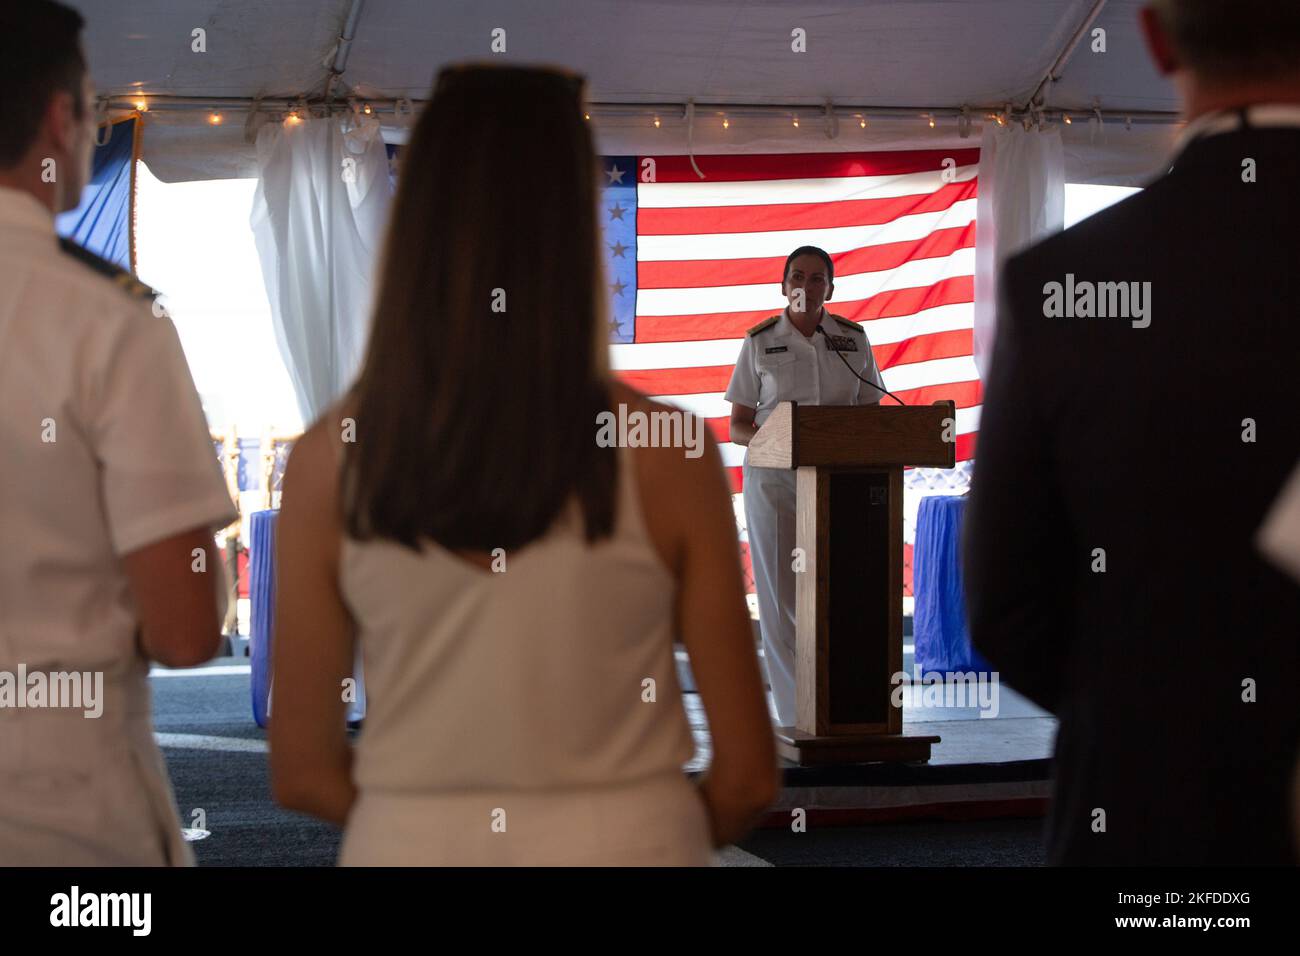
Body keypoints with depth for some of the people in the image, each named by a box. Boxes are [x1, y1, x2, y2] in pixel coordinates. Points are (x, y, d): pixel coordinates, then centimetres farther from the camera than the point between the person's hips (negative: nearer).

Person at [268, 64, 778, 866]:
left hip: (410, 845, 1)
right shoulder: (662, 454, -11)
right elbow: (748, 774, -5)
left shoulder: (332, 458, -7)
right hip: (628, 842, -1)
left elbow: (303, 771, -1)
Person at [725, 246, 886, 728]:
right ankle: (797, 718, 1)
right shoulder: (759, 342, 4)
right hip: (775, 479, -1)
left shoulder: (853, 340, 9)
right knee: (782, 595, -3)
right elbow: (737, 425, 4)